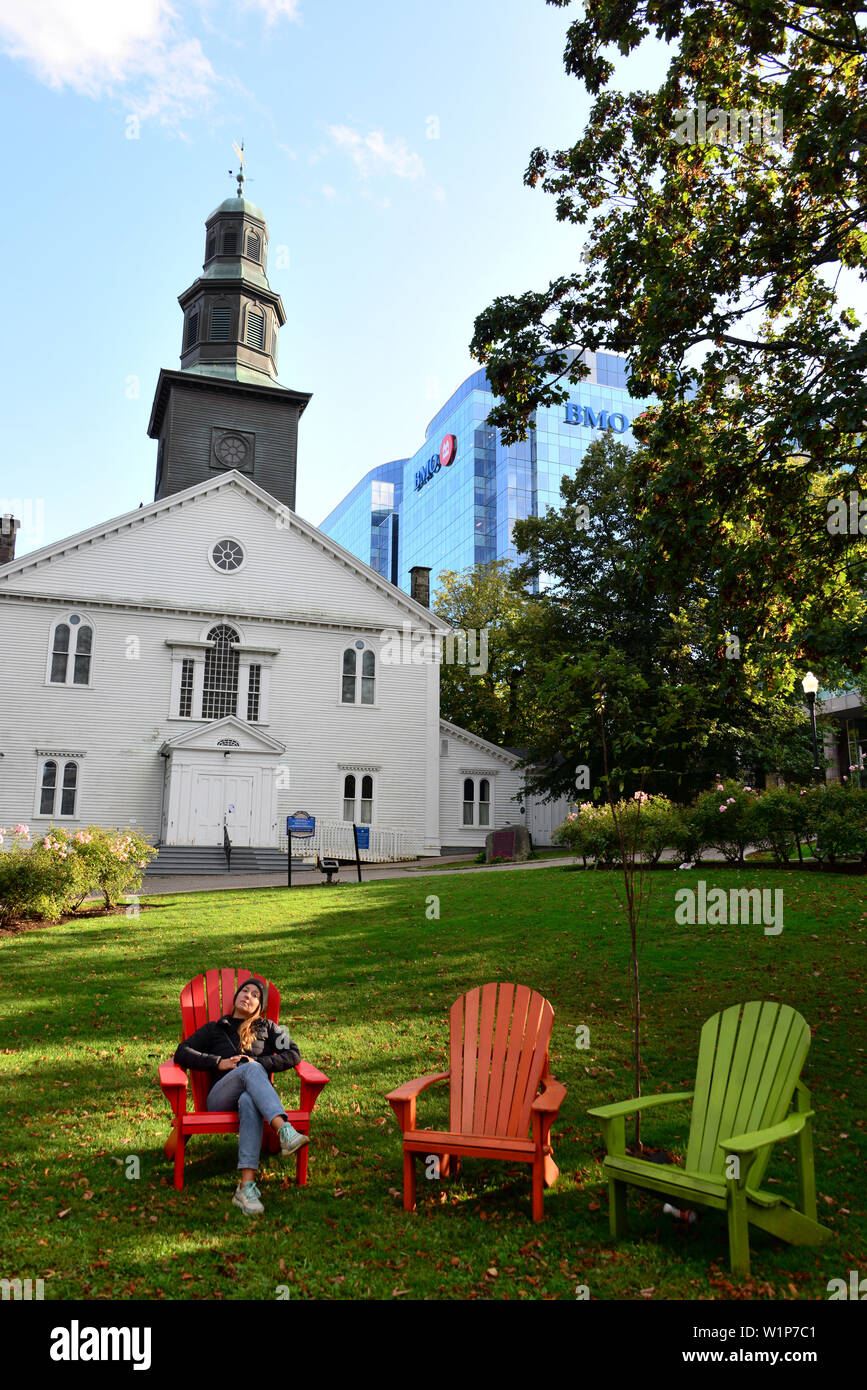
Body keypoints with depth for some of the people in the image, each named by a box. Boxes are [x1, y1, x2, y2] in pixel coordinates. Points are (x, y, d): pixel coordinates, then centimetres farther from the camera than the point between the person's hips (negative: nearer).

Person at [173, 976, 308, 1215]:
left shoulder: (267, 1028, 28)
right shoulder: (214, 1029, 29)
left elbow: (293, 1055, 12)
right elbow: (181, 1054, 14)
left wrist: (259, 1062, -3)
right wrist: (219, 1062, 1)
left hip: (254, 1093, 0)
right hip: (220, 1099, 0)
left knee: (249, 1102, -41)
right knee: (250, 1069, -36)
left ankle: (247, 1187, -55)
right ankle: (285, 1131, -58)